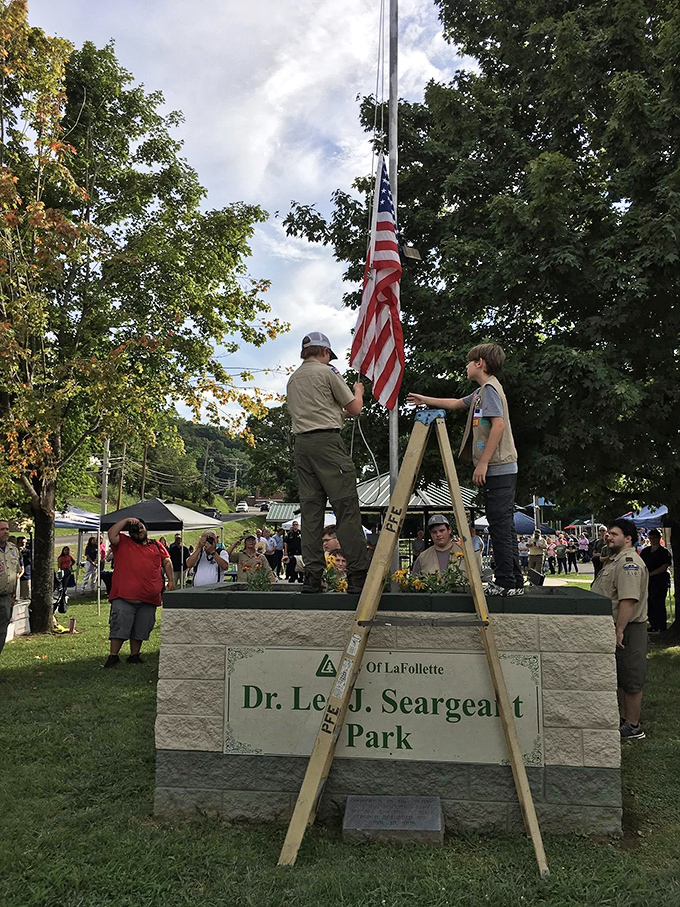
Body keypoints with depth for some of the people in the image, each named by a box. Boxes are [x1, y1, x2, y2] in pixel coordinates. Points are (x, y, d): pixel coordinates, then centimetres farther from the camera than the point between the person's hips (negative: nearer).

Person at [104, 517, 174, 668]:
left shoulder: (157, 545, 15)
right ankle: (113, 656, 7)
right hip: (124, 596, -3)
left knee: (141, 630, 11)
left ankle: (134, 655, 23)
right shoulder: (123, 543, 8)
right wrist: (126, 520, -3)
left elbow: (167, 562, 18)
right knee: (119, 627, -3)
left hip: (148, 599, 3)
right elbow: (111, 534, -9)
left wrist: (171, 580, 7)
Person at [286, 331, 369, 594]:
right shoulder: (327, 372, 1)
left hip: (301, 443, 7)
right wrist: (358, 391, 25)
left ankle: (312, 577, 2)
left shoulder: (292, 379, 21)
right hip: (327, 440, -7)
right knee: (346, 508, -7)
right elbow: (355, 408, 5)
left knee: (311, 511, 5)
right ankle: (358, 575, -10)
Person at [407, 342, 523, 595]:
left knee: (500, 526, -8)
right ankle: (513, 582, 14)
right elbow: (458, 403, 36)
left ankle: (506, 582, -4)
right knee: (504, 526, 10)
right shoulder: (482, 391, 20)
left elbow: (499, 424, -20)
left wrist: (483, 462, -21)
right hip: (501, 469, 10)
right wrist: (425, 400, 43)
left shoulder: (489, 388, -9)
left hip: (497, 469, -10)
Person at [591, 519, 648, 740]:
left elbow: (628, 599, -28)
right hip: (617, 628, 11)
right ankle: (625, 719, 30)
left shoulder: (629, 562, -20)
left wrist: (619, 631, -28)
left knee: (631, 680, 0)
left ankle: (633, 727, 9)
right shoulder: (616, 560, 15)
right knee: (622, 680, 19)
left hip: (628, 630, -11)